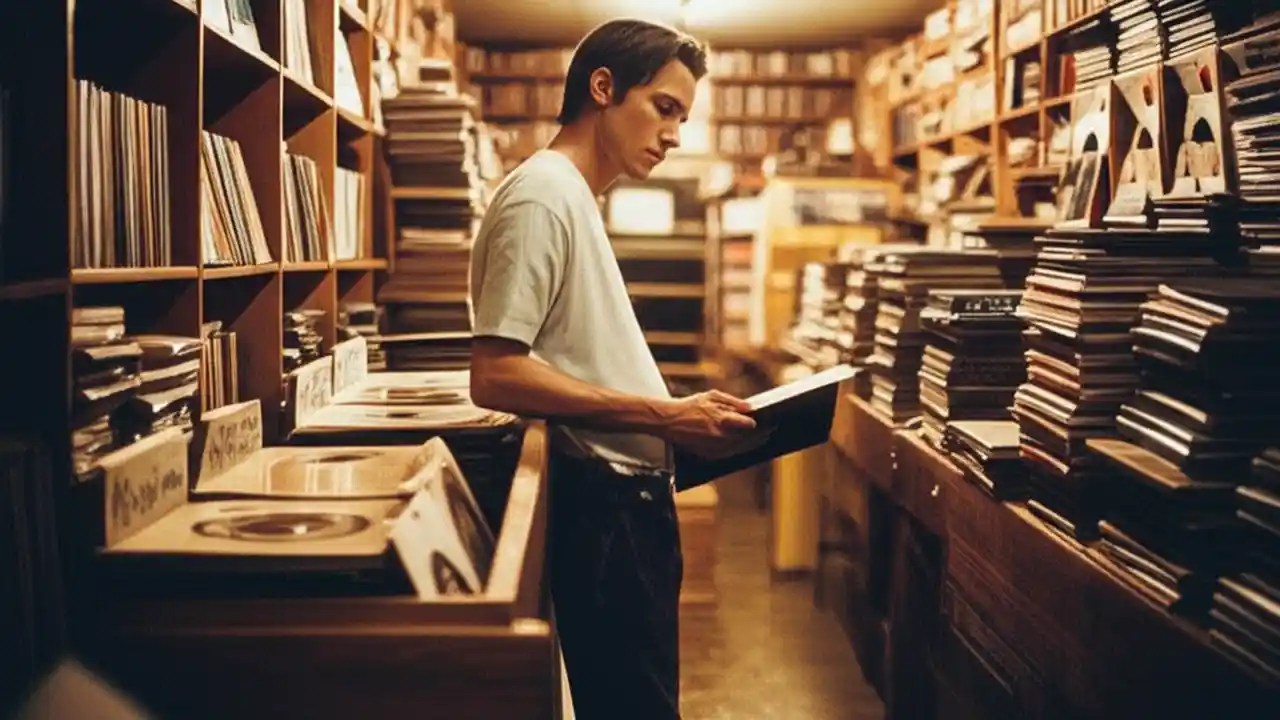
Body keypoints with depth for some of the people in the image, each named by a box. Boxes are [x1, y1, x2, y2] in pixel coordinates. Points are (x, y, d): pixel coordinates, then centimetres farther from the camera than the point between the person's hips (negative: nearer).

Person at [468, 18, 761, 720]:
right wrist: (663, 416, -22)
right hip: (603, 503, -10)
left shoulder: (575, 198, 17)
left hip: (626, 499, 10)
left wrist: (676, 418, 9)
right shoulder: (542, 196, -14)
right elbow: (495, 376, -23)